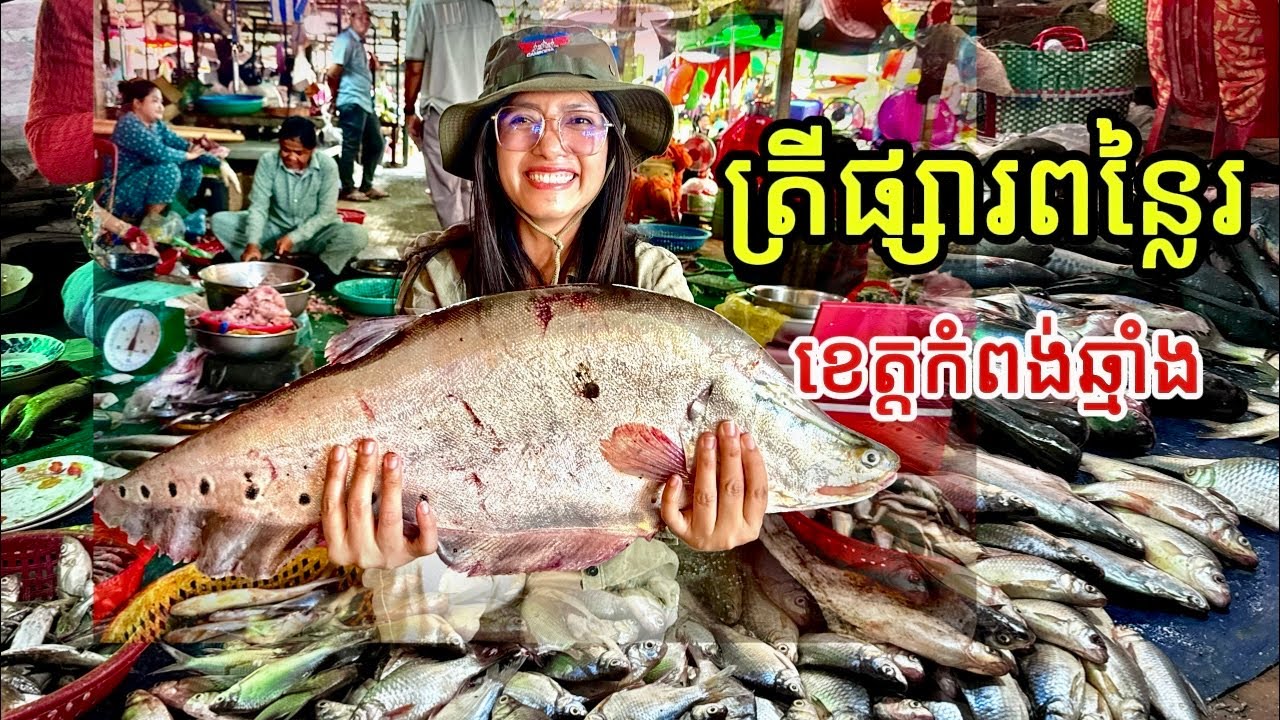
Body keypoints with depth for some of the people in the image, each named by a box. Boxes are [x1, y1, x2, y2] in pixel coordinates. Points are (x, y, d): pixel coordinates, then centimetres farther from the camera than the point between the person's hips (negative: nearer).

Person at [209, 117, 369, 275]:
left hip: (313, 233, -2)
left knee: (357, 235, -31)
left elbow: (326, 214, -16)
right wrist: (252, 243, -34)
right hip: (276, 229, 2)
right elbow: (258, 206, -17)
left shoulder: (327, 166, -16)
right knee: (220, 220, -16)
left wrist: (294, 238, -28)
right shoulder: (268, 161, -13)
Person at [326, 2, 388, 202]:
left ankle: (366, 186, 23)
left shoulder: (359, 42, 19)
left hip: (366, 101, 10)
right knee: (351, 146, -4)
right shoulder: (345, 40, -11)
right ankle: (348, 189, 3)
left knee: (375, 144, 14)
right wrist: (336, 95, -3)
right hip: (352, 101, -10)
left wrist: (373, 64, 11)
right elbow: (333, 72, -16)